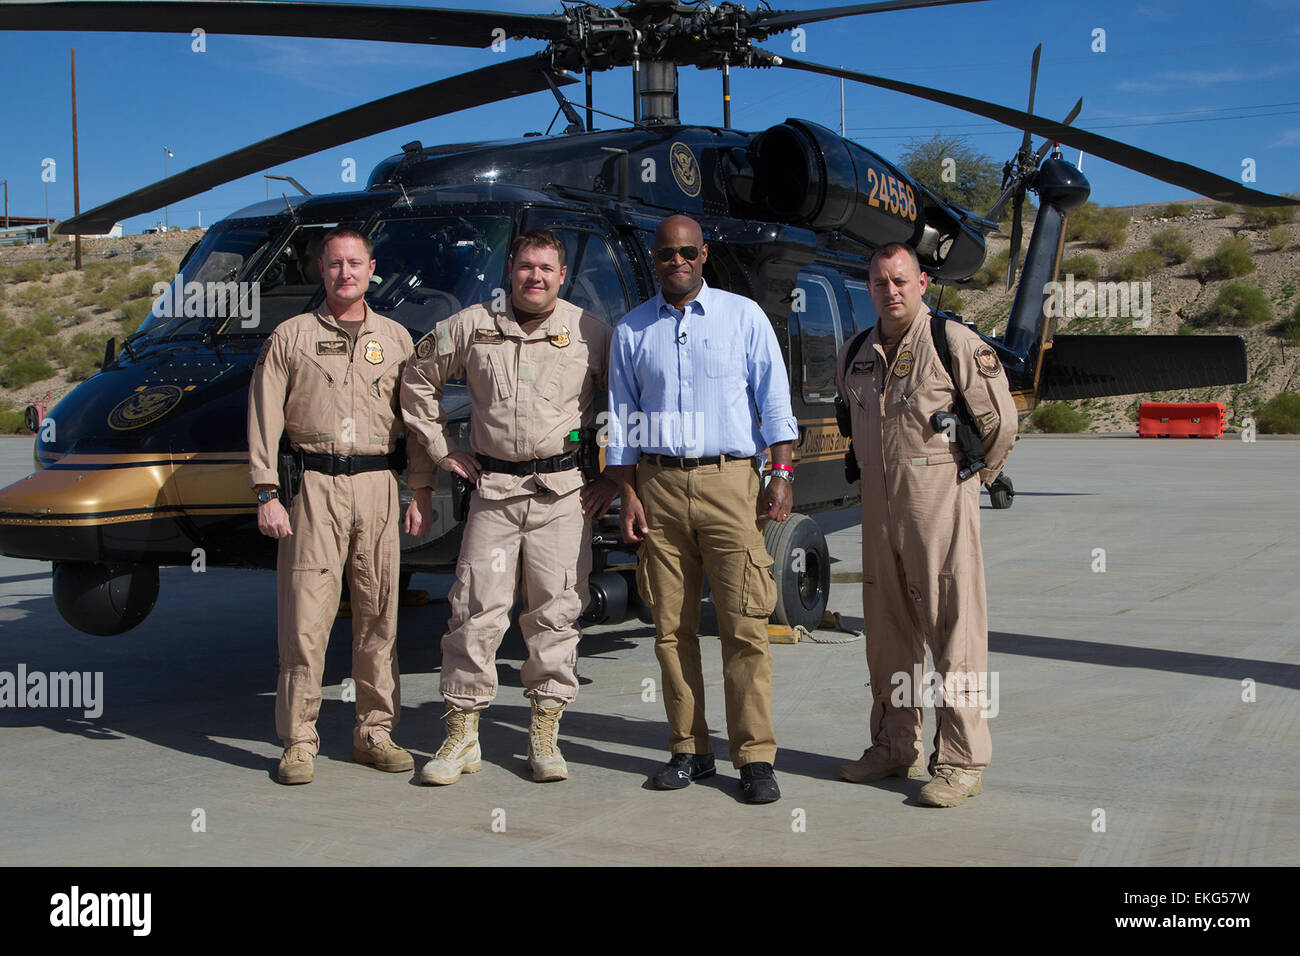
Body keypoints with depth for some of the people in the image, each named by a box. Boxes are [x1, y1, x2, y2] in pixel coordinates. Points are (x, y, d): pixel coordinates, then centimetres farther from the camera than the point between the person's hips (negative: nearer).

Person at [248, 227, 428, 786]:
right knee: (305, 617, -4)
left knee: (378, 614, 5)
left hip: (378, 485, 2)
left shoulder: (395, 339, 15)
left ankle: (375, 732, 16)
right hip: (314, 487, -2)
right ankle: (298, 740, 3)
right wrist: (267, 495, -5)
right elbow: (264, 420, 3)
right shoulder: (290, 337, 8)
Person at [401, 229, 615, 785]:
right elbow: (418, 380, 17)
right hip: (492, 487, 1)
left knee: (556, 611, 1)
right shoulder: (472, 326, 6)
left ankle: (545, 737, 11)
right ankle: (461, 737, 6)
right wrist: (440, 451, 11)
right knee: (477, 609, -3)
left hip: (563, 492, -1)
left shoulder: (590, 333, 4)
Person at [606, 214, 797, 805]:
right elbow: (622, 420, 13)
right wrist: (629, 495, 4)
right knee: (671, 627, 3)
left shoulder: (743, 316, 9)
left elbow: (774, 400, 7)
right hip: (658, 484, 2)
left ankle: (755, 757, -2)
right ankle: (689, 751, 12)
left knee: (744, 624, -7)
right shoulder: (631, 331, 14)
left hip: (729, 479, -2)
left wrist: (781, 476, -3)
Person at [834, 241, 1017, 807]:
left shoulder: (955, 345, -7)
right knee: (887, 630, 11)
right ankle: (895, 748, 23)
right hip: (878, 506, 6)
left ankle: (961, 761, 2)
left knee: (954, 631, -5)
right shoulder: (855, 357, 12)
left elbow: (1000, 422, -3)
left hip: (939, 504, -6)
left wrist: (970, 480, 6)